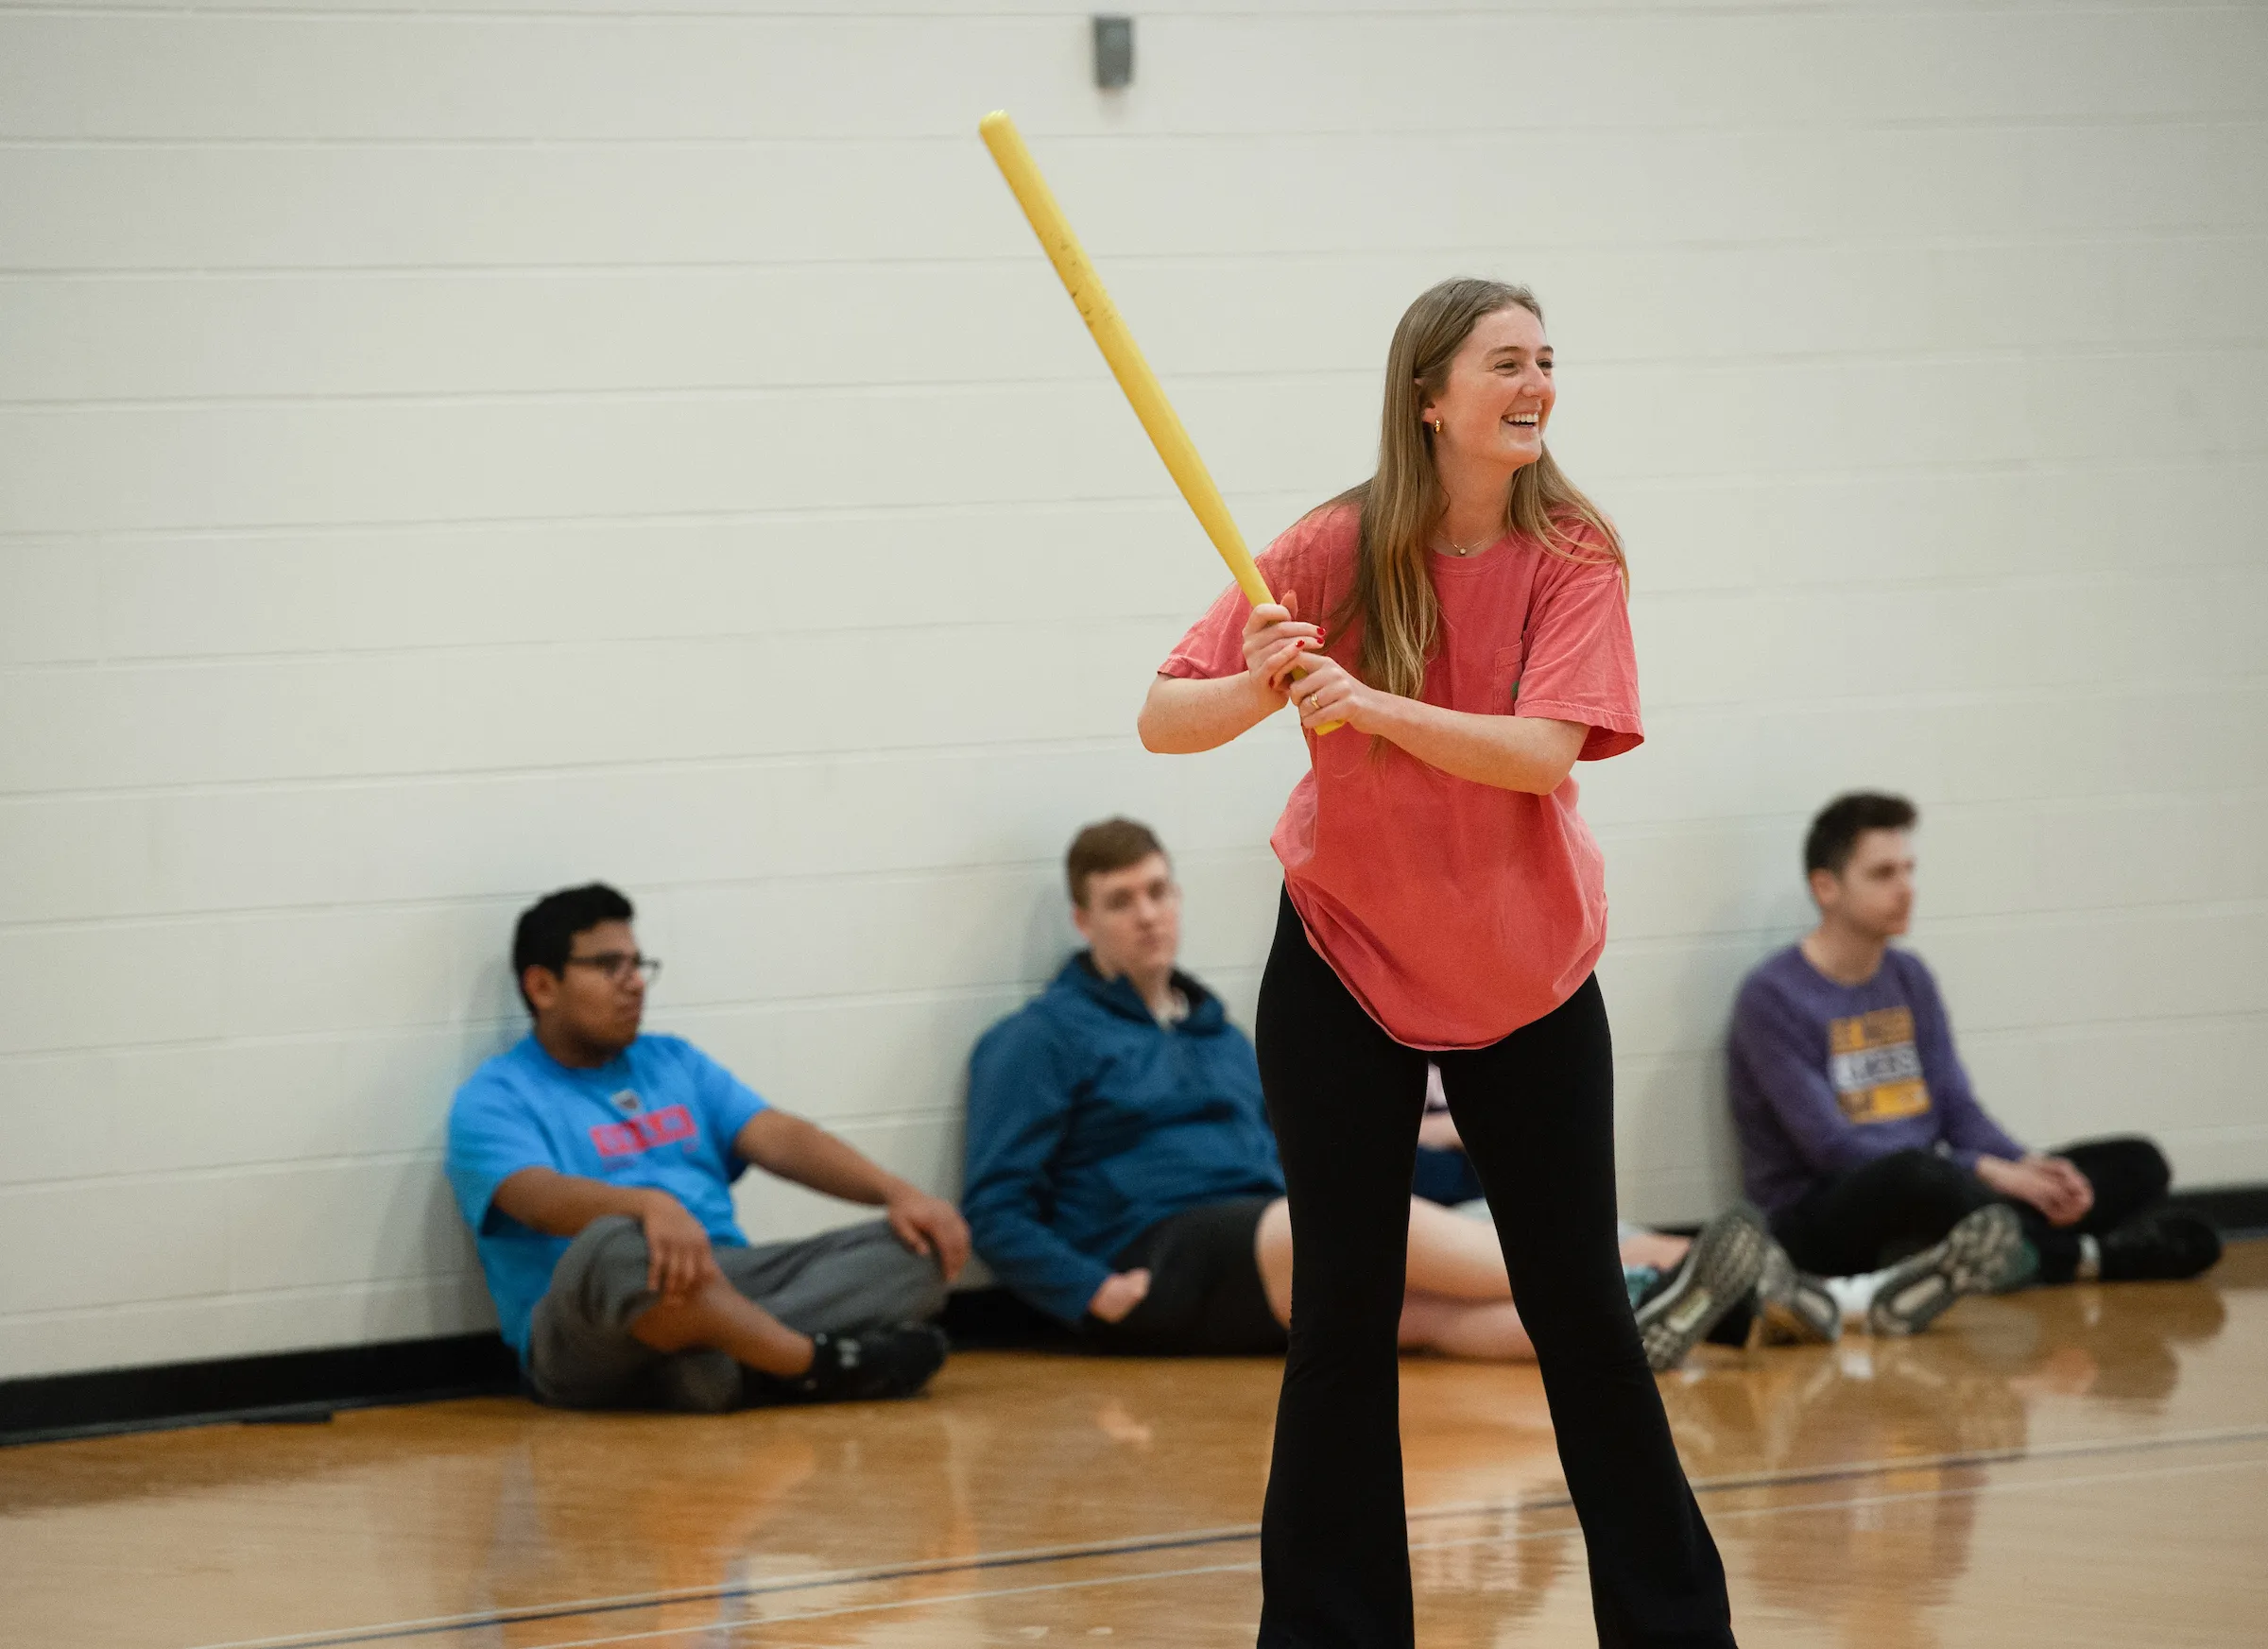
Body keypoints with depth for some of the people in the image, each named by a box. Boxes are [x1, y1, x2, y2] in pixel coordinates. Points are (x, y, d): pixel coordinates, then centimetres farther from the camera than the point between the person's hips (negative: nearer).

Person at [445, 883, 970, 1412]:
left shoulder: (676, 1063, 24)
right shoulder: (494, 1100, 4)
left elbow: (779, 1138, 11)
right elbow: (541, 1196, -17)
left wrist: (896, 1192, -7)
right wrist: (651, 1205, -38)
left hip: (732, 1297, 6)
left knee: (919, 1244, -13)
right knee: (611, 1248, -41)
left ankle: (712, 1360, -35)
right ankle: (816, 1364, -28)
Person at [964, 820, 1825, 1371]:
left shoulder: (1220, 1036, 27)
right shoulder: (1042, 1040, 5)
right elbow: (995, 1209, -2)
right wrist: (1097, 1292, -14)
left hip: (1269, 1270, 5)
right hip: (1154, 1264, -5)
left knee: (1421, 1304, -22)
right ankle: (1622, 1289, -41)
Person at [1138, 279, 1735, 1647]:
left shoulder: (1573, 557, -12)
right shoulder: (1338, 551, -13)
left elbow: (1544, 751, -26)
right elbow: (1164, 719, -13)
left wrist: (1370, 704, -38)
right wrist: (1258, 691, -34)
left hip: (1527, 971, 1)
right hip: (1345, 964, -1)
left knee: (1583, 1312, 5)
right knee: (1344, 1316, 0)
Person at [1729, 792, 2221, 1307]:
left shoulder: (1909, 979, 16)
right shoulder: (1773, 998, -8)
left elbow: (1958, 1109, 13)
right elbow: (1832, 1147, -16)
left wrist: (2031, 1166, -10)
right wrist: (1986, 1171, -21)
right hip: (1823, 1221, -8)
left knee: (2137, 1163, -4)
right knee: (1914, 1173, -43)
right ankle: (2078, 1255, -24)